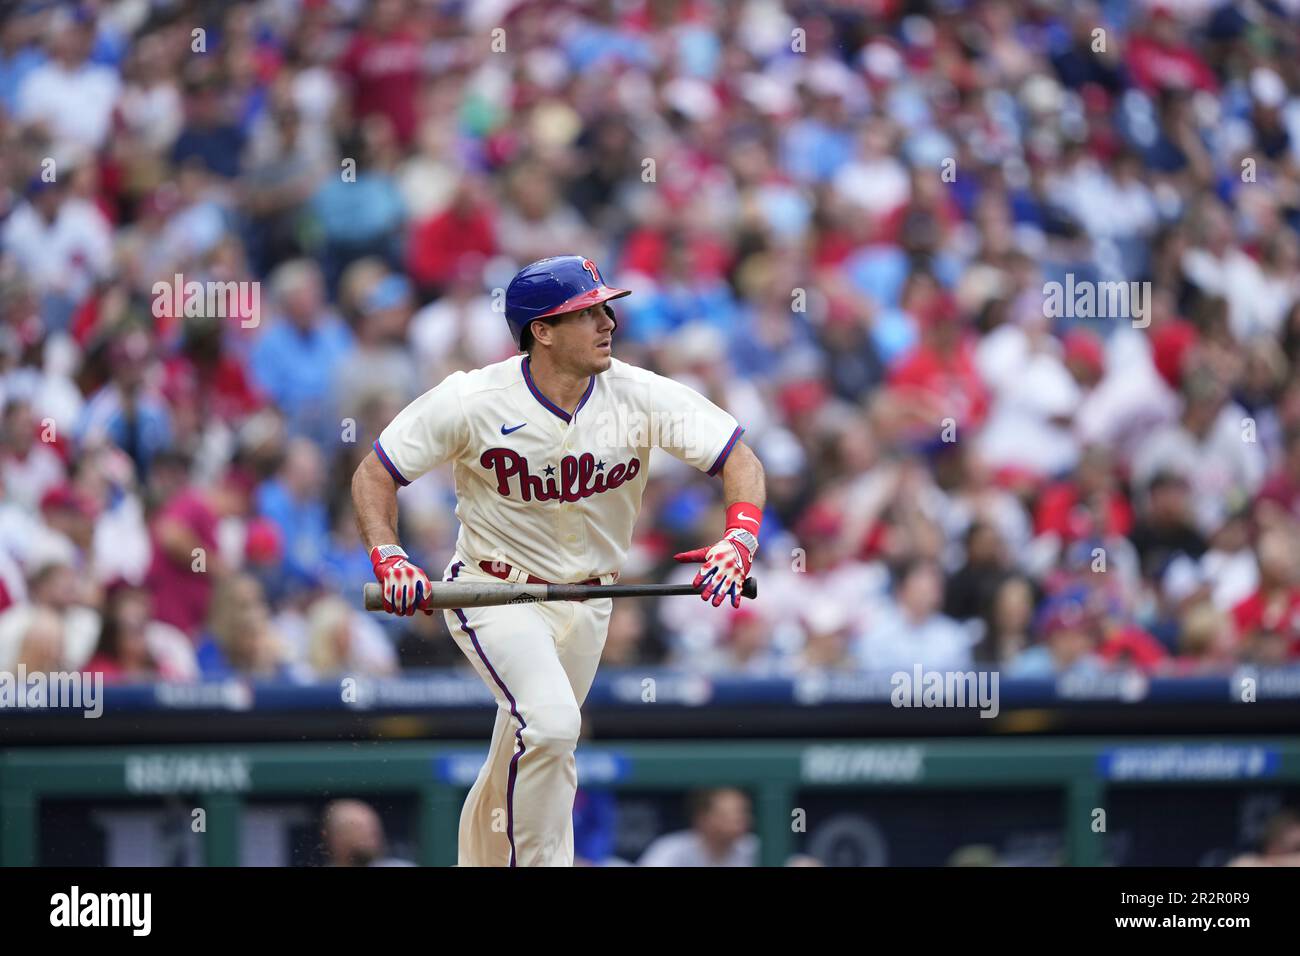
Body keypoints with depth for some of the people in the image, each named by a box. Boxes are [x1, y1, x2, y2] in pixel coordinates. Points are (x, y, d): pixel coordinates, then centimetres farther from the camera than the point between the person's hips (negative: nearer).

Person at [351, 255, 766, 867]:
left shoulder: (641, 397, -13)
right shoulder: (473, 401, -19)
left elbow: (740, 462, -12)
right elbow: (374, 476, -9)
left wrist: (738, 540, -32)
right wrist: (388, 557, -27)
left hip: (585, 602, 4)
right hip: (493, 589, -4)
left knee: (519, 766, 11)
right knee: (550, 723, -28)